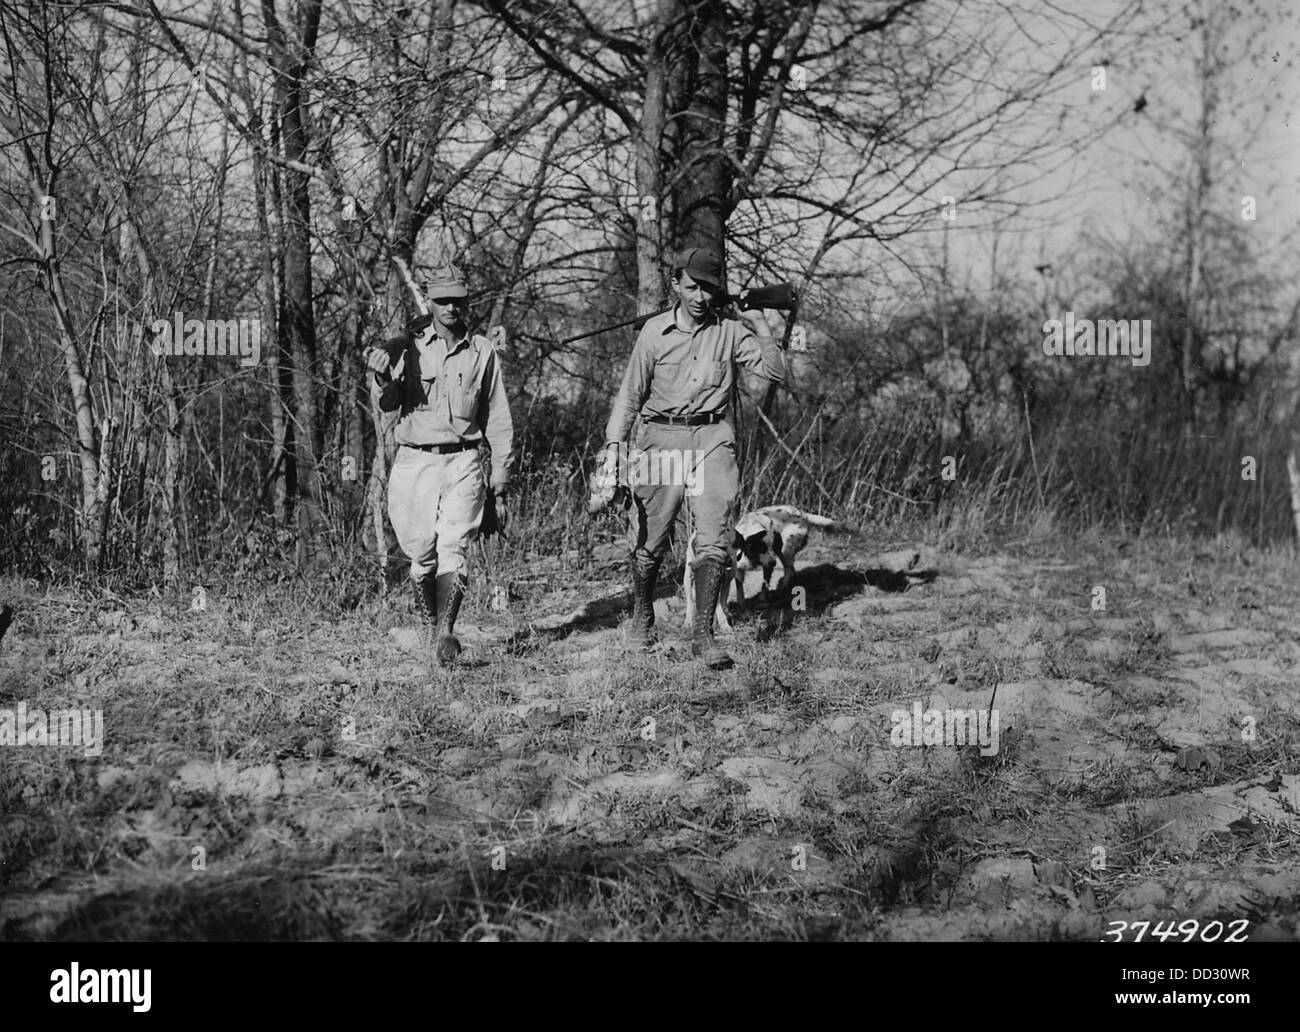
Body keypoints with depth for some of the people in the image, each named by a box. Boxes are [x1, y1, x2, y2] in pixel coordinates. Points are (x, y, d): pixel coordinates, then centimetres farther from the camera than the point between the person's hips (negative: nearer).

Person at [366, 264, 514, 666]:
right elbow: (388, 404, -6)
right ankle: (431, 626, 17)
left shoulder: (481, 351, 9)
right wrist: (384, 379, -29)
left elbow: (498, 421, 13)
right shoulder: (408, 346, 5)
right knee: (422, 555, 1)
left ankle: (446, 633, -22)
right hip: (414, 463, 0)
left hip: (462, 463, 0)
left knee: (453, 550, -13)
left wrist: (500, 484, 10)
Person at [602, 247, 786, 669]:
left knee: (714, 536, -12)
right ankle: (642, 615, 31)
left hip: (712, 439, 0)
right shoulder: (654, 332, 4)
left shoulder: (731, 331, 5)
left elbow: (775, 372, -1)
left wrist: (760, 324, -9)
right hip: (663, 438, 0)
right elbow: (631, 393, 9)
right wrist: (614, 444, 0)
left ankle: (703, 633, -10)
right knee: (651, 538, 6)